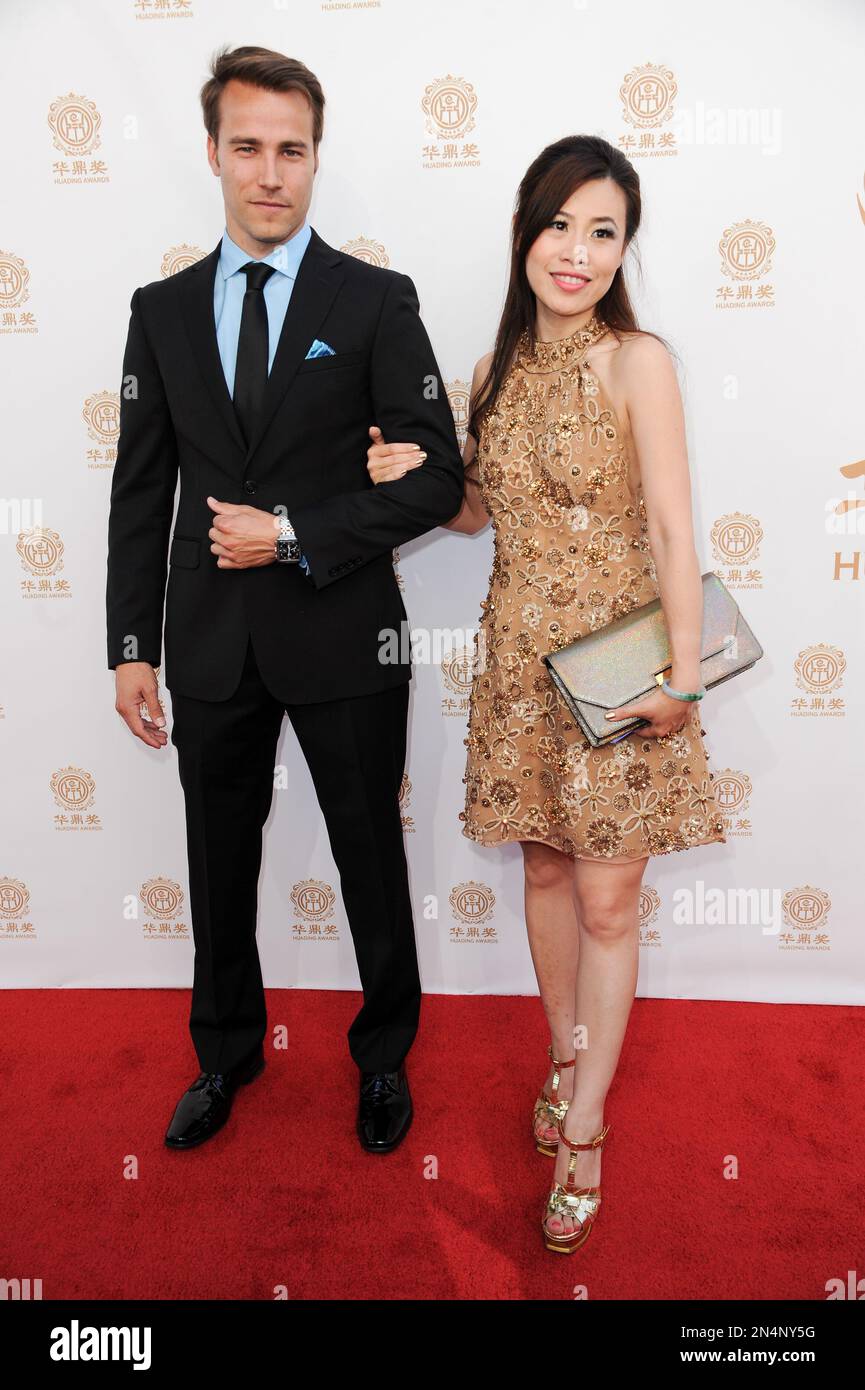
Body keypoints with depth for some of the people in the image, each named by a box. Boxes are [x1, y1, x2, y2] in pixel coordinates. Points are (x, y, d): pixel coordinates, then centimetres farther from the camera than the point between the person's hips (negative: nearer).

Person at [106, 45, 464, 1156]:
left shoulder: (376, 302, -2)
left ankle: (384, 1055, 37)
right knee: (219, 866, 17)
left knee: (373, 864, 12)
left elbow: (436, 479, -7)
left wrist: (294, 535, -15)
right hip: (210, 642, 3)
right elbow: (139, 491, 7)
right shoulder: (162, 309, 7)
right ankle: (227, 1053, 41)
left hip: (341, 637, -3)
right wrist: (131, 645, 3)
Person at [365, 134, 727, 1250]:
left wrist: (685, 674, -18)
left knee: (607, 903, 3)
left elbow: (671, 524, -13)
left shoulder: (636, 360, -9)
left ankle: (583, 1129, 21)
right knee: (545, 871, 17)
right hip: (519, 656, 5)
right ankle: (566, 1059, 40)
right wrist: (411, 476, -2)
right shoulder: (498, 369, 8)